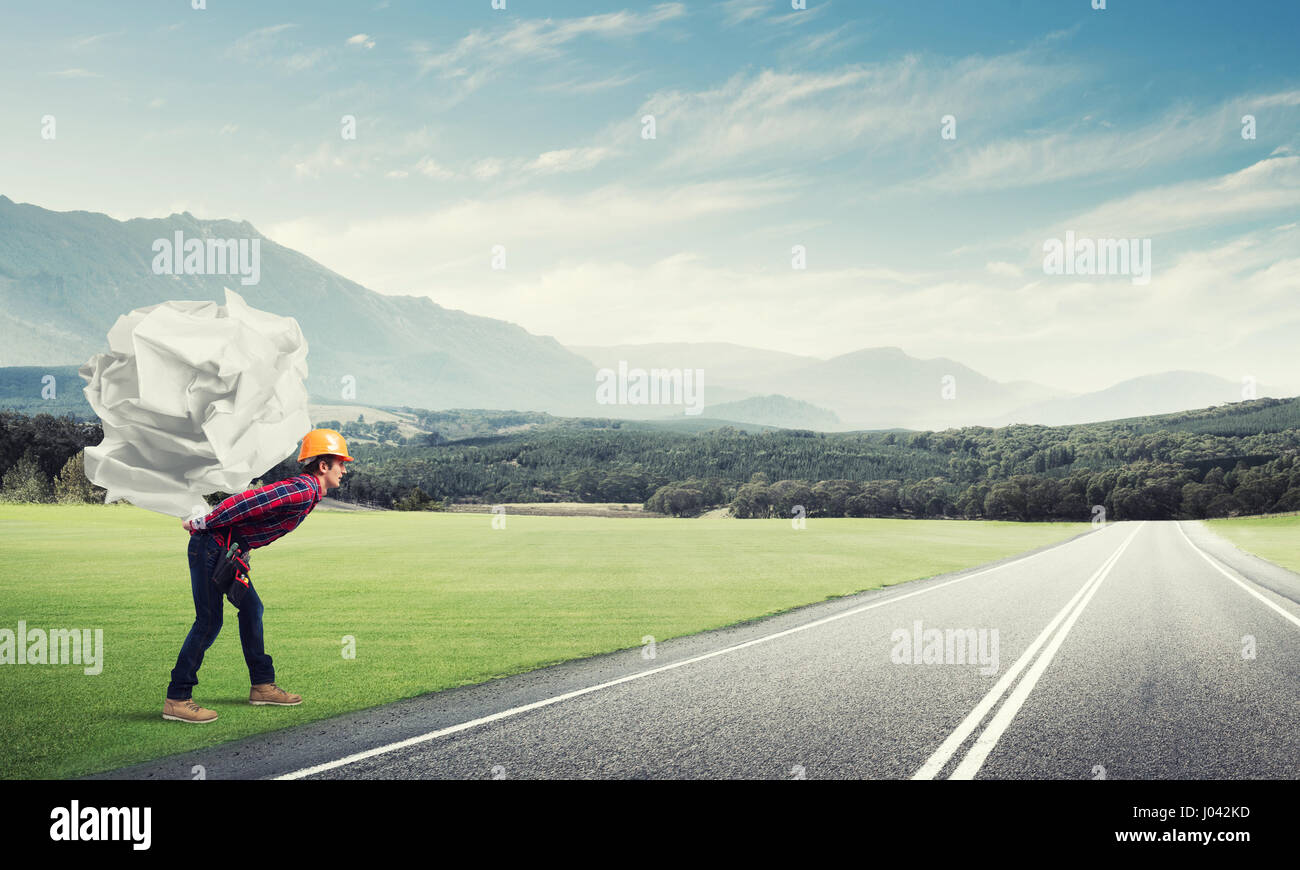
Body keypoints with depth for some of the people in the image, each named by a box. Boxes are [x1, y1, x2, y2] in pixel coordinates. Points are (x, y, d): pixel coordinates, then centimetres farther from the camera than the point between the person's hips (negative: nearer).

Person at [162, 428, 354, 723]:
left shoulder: (303, 490, 13)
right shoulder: (302, 491, -20)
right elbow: (247, 501, -26)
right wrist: (203, 524, -18)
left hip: (229, 551, 10)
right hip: (211, 546, -10)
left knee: (251, 609, 15)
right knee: (209, 621, -9)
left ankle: (262, 685, 24)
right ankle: (177, 700, -5)